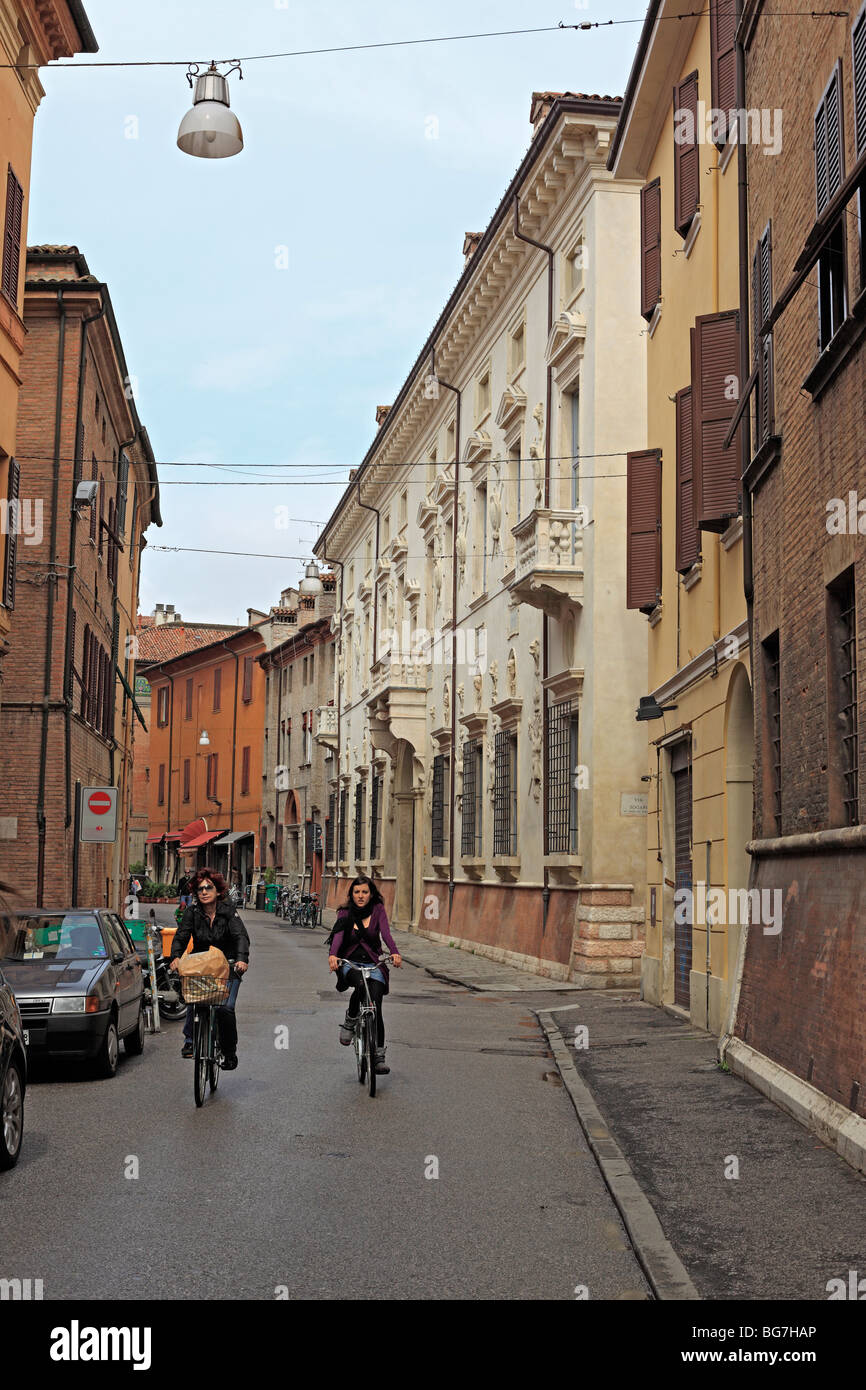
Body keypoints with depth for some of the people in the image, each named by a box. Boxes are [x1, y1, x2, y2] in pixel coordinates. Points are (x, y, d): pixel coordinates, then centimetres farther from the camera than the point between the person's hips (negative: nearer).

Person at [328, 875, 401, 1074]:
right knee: (360, 984, -35)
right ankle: (349, 1022, -9)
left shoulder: (378, 909, 1)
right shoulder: (345, 913, 0)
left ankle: (379, 1056, -3)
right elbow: (338, 935, -17)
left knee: (375, 1007, -11)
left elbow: (386, 933, -14)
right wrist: (332, 955, -37)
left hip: (373, 963, 1)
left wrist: (395, 952, -34)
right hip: (350, 963, -1)